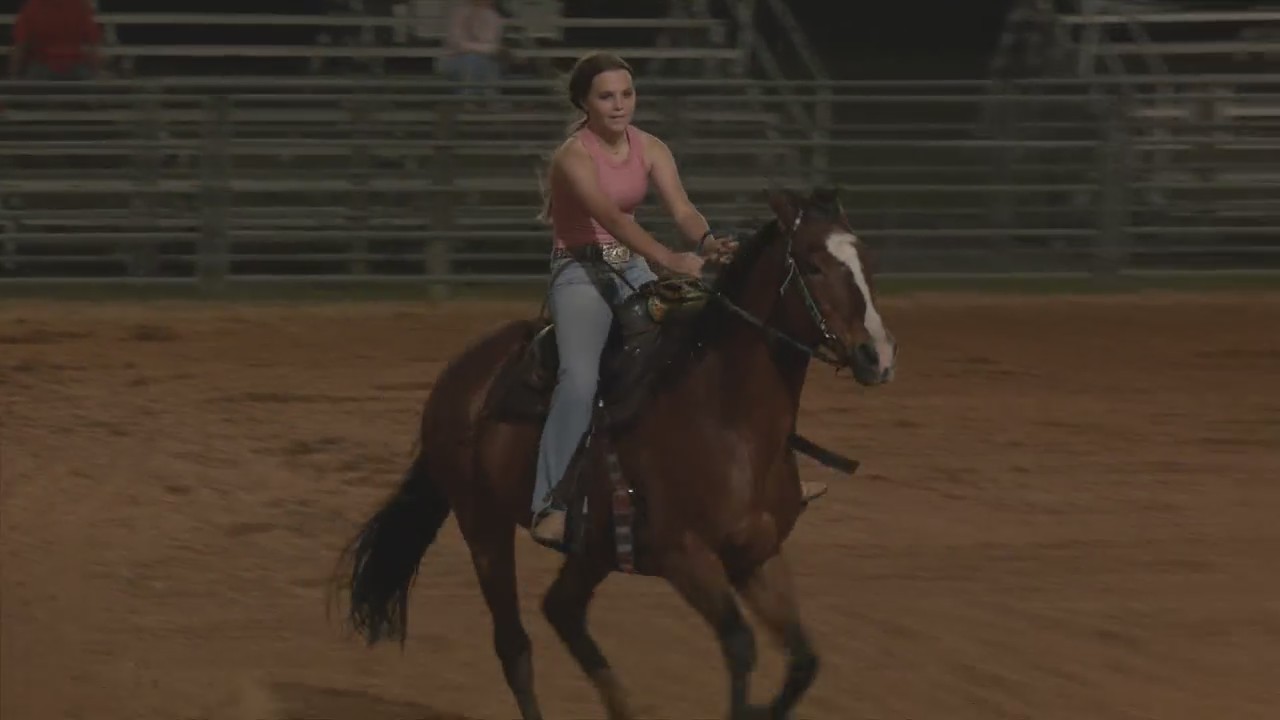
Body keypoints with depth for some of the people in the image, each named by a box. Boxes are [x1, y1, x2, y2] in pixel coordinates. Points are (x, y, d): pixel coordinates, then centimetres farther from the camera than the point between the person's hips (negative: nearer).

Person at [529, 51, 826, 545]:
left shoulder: (651, 150, 3)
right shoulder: (574, 156, -17)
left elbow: (682, 211, -9)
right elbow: (609, 216, -31)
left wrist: (708, 244, -32)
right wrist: (669, 258, -44)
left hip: (633, 271, 7)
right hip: (580, 275, -7)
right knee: (580, 377, -30)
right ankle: (551, 505, -34)